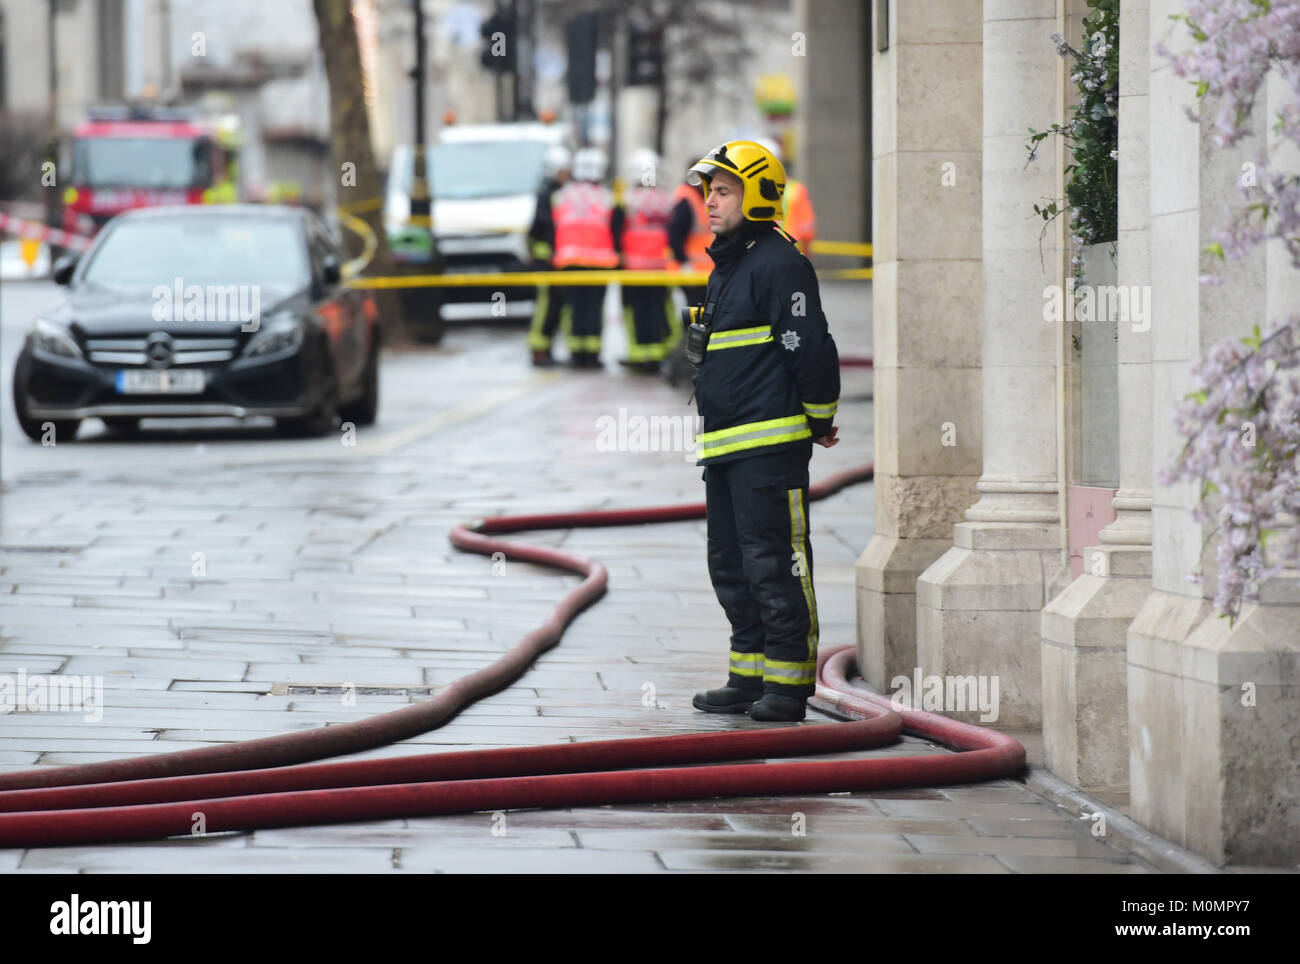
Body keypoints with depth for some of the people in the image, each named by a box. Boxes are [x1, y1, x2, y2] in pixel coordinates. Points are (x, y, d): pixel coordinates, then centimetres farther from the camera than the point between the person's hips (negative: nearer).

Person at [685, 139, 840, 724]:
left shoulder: (779, 263, -12)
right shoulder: (727, 268, 19)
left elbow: (811, 350, -15)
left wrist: (820, 423, -7)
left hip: (770, 444, -10)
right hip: (725, 448, 10)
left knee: (773, 565, -8)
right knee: (731, 566, 13)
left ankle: (788, 685, -5)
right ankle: (750, 678, 20)